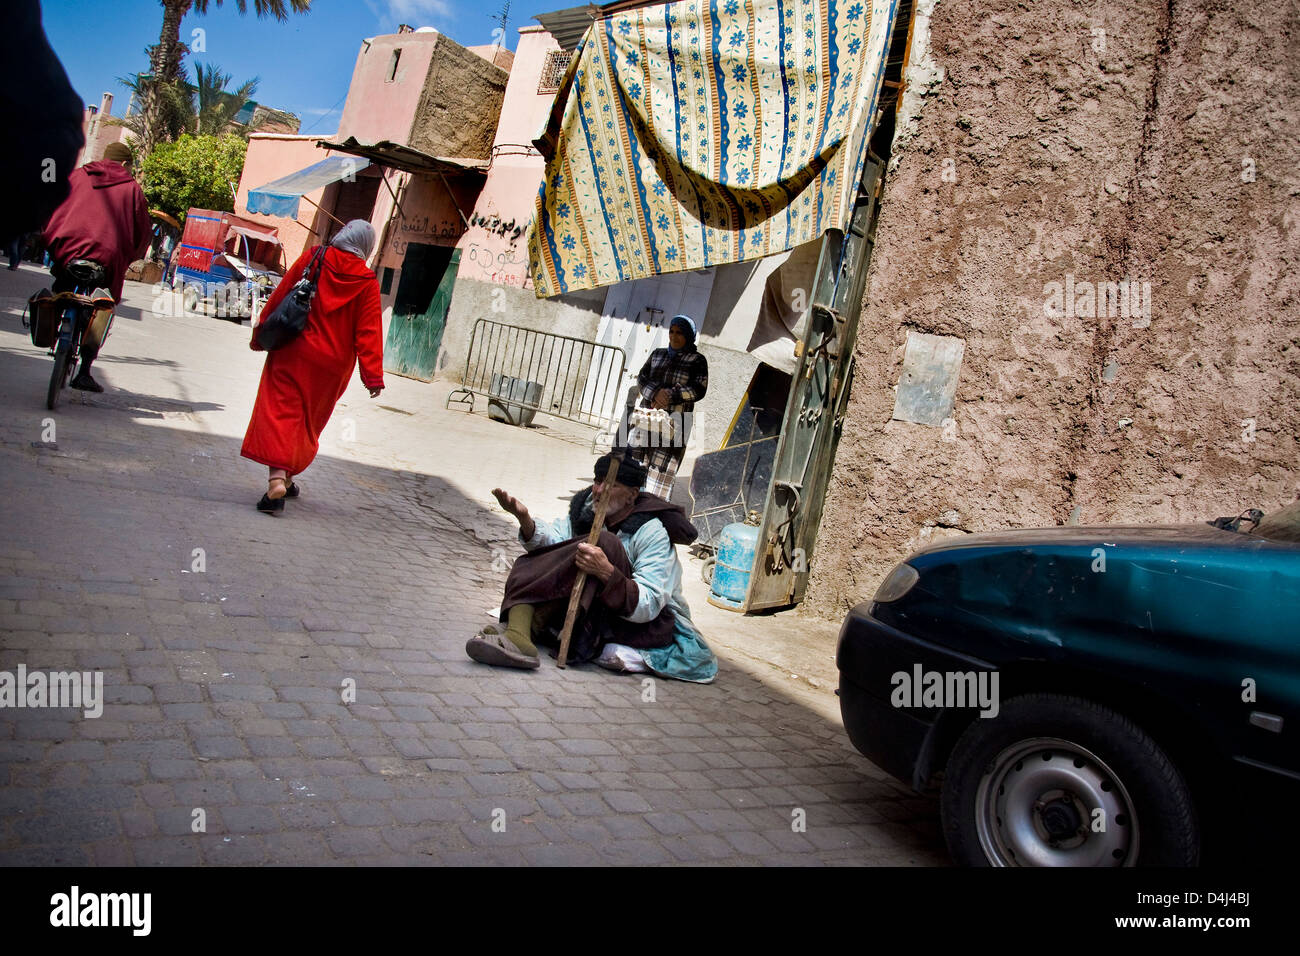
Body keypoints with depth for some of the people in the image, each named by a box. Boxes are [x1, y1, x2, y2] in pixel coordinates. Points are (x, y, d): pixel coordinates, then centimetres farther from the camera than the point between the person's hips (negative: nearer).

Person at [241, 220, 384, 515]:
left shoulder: (312, 258, -1)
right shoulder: (367, 282, -5)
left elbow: (278, 297, 5)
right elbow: (369, 332, -7)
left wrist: (260, 335, 16)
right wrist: (373, 377, -5)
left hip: (293, 352, -1)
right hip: (331, 365, 1)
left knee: (281, 412, -4)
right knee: (309, 421, 17)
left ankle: (277, 479, -22)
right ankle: (287, 477, 28)